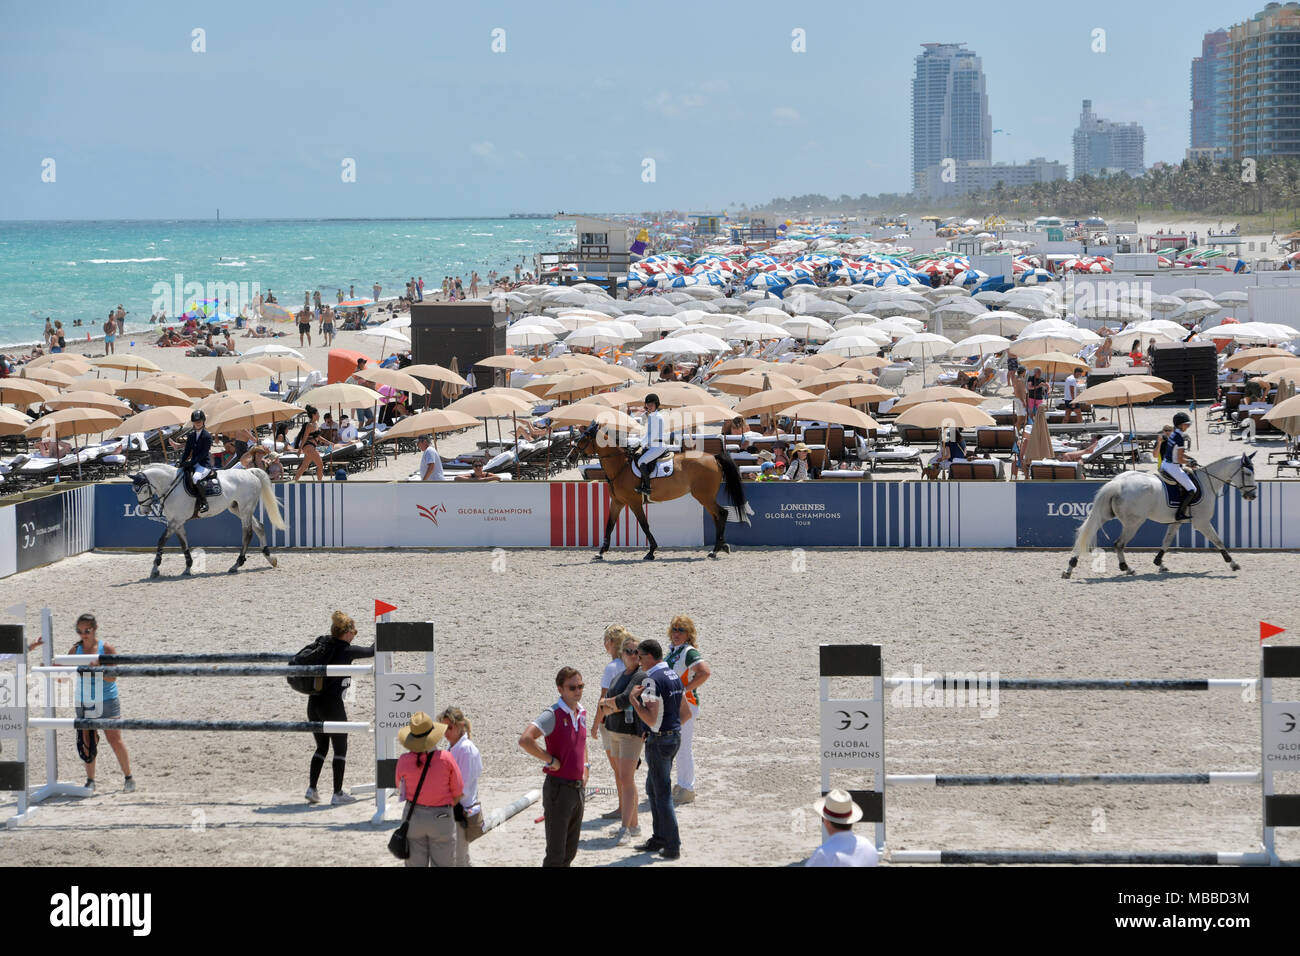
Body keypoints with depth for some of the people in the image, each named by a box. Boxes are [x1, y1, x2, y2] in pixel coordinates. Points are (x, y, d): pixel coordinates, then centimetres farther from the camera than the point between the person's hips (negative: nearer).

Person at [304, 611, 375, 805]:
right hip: (332, 704, -6)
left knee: (321, 747, 19)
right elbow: (371, 651, 4)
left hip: (313, 702, 6)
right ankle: (337, 794, 6)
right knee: (340, 748, 6)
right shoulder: (347, 651, -8)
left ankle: (312, 788, 11)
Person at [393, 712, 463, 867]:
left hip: (414, 818, 2)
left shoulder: (404, 761, -12)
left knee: (415, 865, 10)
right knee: (442, 865, 8)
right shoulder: (446, 758, -17)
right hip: (442, 818, -2)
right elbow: (458, 793, -6)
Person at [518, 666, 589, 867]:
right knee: (556, 854, -4)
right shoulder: (553, 715, -16)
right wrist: (550, 760, -22)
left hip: (578, 788, 8)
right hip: (558, 788, -8)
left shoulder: (581, 713, 9)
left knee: (570, 852, 14)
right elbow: (525, 740, -30)